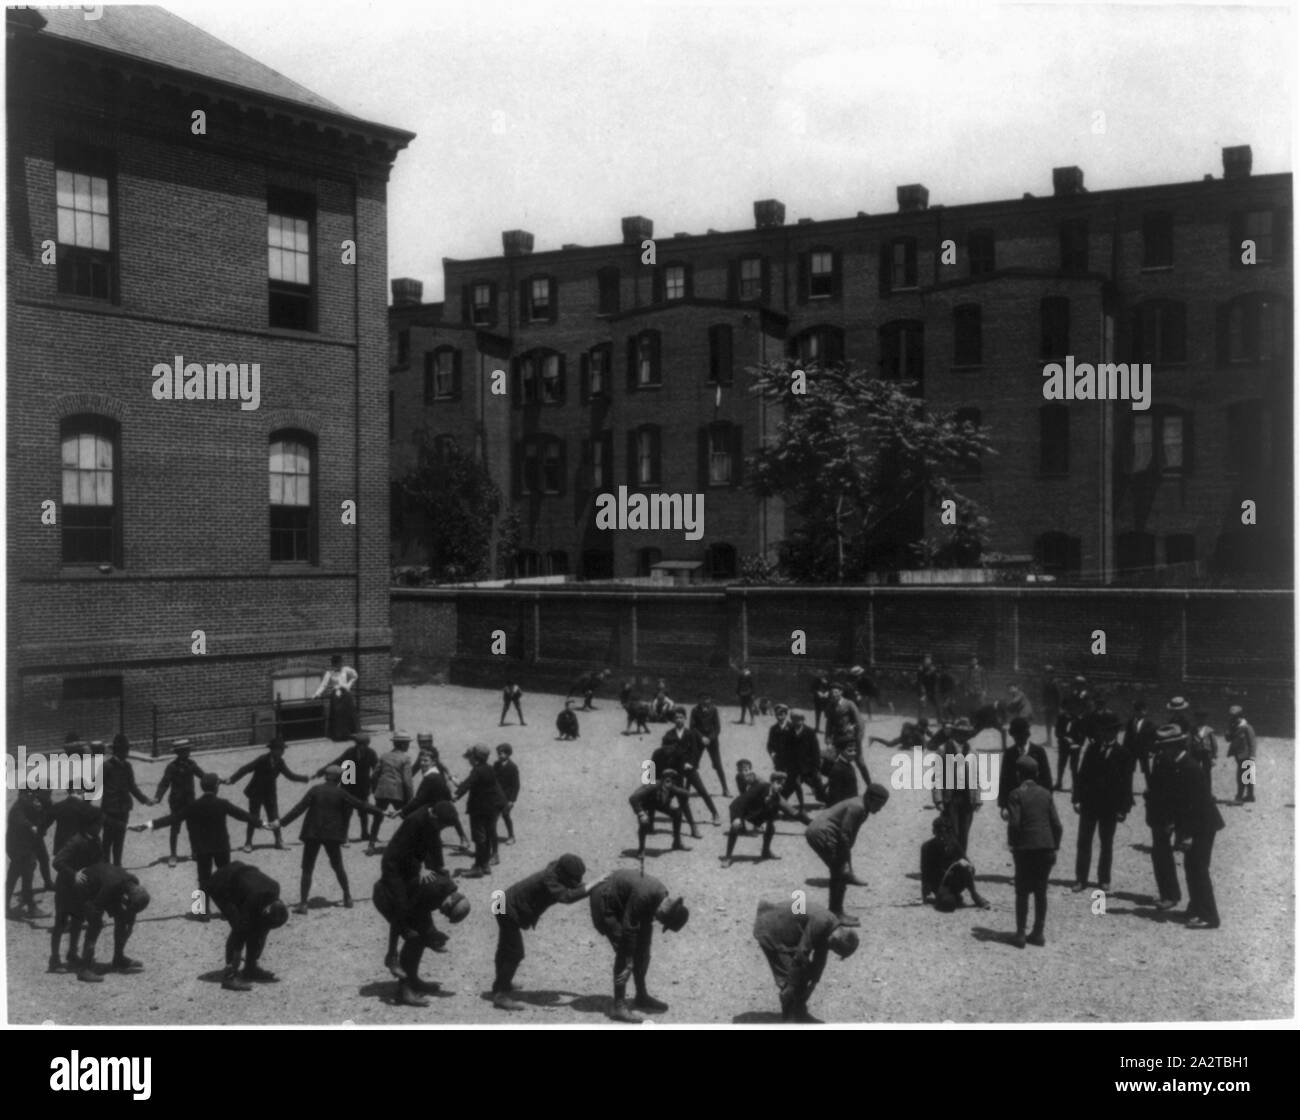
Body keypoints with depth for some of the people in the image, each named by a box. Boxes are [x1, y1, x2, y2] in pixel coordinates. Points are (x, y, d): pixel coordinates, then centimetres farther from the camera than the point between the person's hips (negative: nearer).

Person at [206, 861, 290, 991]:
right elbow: (241, 930, -30)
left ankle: (251, 968, 10)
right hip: (221, 887, -7)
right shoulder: (253, 899, -36)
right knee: (239, 927, -21)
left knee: (260, 926, -1)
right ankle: (229, 976, -18)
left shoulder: (275, 889, -17)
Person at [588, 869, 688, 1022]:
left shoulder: (661, 895, -7)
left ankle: (642, 997, 26)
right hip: (604, 902, -9)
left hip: (620, 903, 9)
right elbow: (629, 929, -29)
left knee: (642, 951, 11)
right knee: (624, 951, -15)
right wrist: (629, 963, -23)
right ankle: (619, 1007, -13)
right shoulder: (642, 896, -34)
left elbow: (646, 926, 5)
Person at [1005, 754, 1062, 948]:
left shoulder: (1016, 795, -5)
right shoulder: (1046, 794, 7)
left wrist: (1012, 846, 0)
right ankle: (1038, 933, 14)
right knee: (1041, 892, 11)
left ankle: (1021, 934, 3)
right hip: (1046, 848, 3)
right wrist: (1054, 847, 11)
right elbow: (1056, 824, 4)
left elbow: (1014, 823, -12)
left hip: (1025, 849, -3)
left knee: (1022, 892, 4)